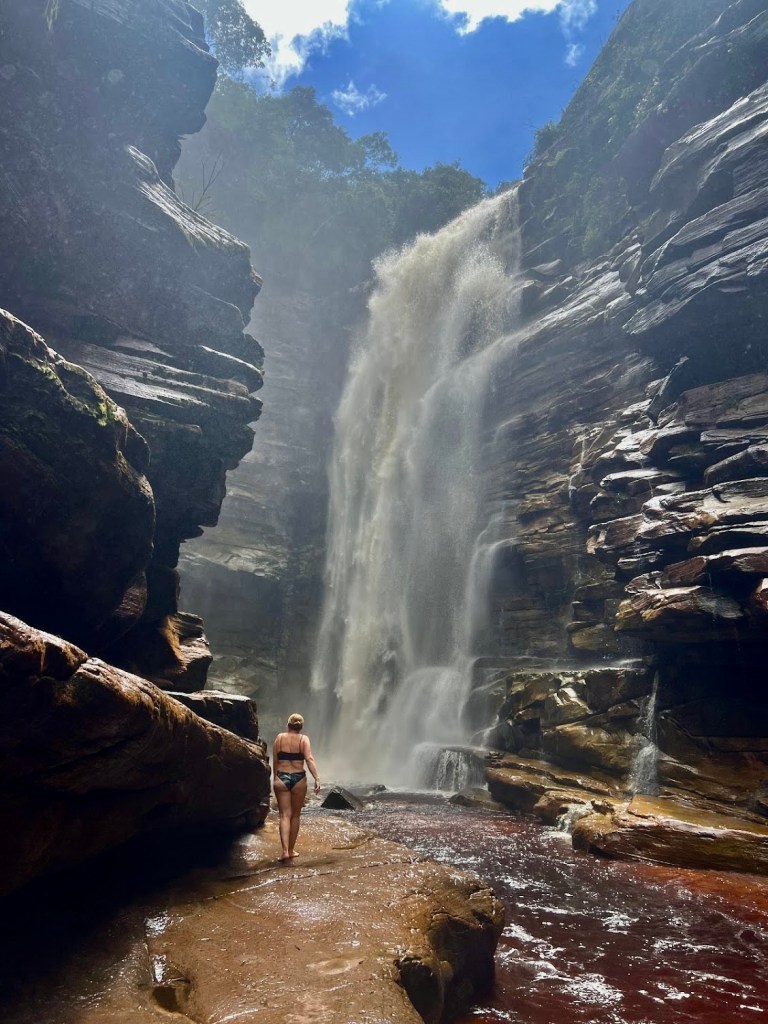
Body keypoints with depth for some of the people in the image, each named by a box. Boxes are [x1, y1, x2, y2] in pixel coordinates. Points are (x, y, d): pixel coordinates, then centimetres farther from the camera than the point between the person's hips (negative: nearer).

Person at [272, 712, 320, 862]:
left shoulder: (279, 737, 2)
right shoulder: (303, 739, -3)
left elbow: (275, 761, 5)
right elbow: (309, 759, -15)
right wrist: (317, 778, -19)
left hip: (281, 778, 1)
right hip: (298, 779, -1)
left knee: (285, 815, 3)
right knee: (295, 815, 14)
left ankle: (285, 851, -9)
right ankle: (291, 850, 21)